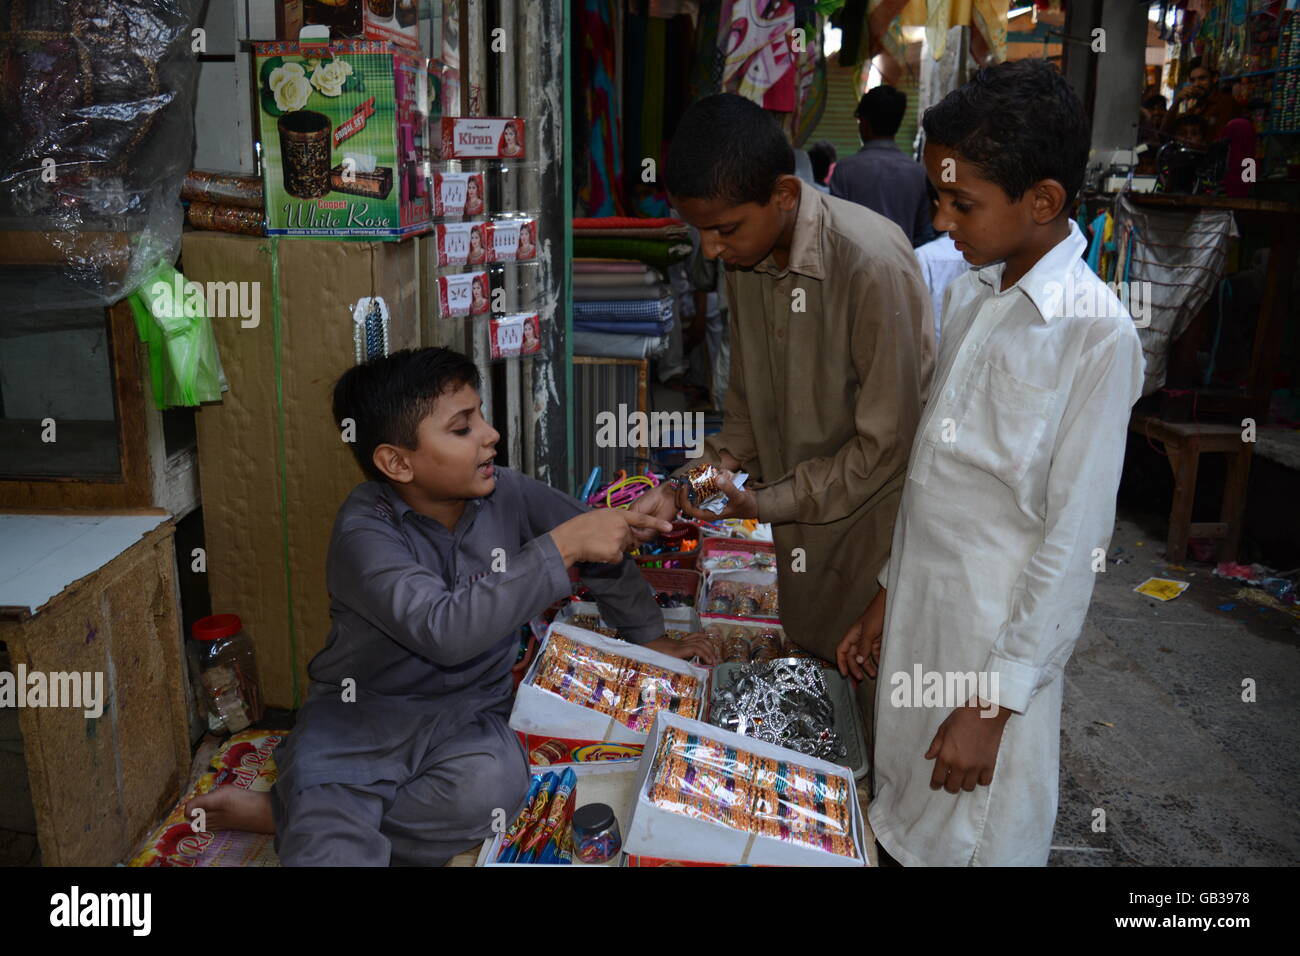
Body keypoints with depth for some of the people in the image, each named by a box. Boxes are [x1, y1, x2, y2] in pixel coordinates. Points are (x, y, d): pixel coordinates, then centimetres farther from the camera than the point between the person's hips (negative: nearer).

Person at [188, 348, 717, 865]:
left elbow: (598, 540, 11)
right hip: (359, 713, -6)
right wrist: (561, 547, -34)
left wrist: (648, 634, 17)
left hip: (468, 716, 6)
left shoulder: (508, 495, -5)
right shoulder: (365, 530, -18)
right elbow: (443, 631, -34)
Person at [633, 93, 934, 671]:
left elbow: (887, 444, -22)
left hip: (872, 529, -6)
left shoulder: (871, 264, -25)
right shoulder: (744, 259, -1)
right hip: (799, 531, 6)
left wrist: (767, 503, -18)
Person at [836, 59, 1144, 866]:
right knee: (905, 827, 19)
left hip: (1001, 632, -7)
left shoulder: (1095, 332, -19)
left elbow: (1074, 542, -18)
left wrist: (995, 700, -15)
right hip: (919, 611, 7)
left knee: (978, 838, 11)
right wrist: (887, 599, 13)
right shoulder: (972, 292, 5)